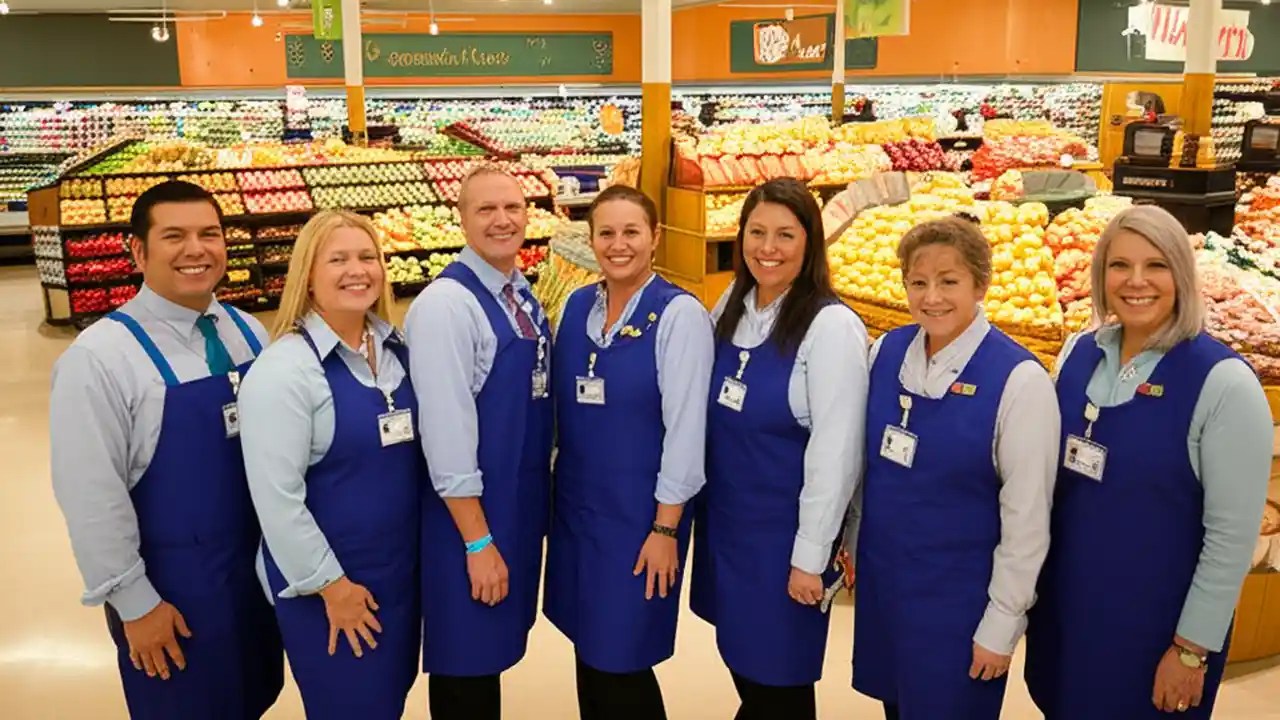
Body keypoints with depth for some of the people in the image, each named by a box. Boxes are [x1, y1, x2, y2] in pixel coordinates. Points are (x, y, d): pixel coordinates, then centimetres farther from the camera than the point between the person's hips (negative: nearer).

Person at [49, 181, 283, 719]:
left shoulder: (248, 332, 1)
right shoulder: (100, 357, -17)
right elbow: (92, 496, -16)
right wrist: (134, 602, -13)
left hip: (260, 564, 5)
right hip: (171, 584, -5)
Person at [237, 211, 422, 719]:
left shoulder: (397, 349, 2)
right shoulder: (284, 369, -18)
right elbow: (277, 497, -20)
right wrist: (331, 585, -15)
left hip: (402, 565, 6)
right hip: (328, 580, -6)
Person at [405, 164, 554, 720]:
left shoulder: (524, 296, 6)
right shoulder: (445, 305, -20)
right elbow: (446, 434, -22)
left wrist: (540, 497, 13)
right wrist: (477, 541, -20)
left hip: (524, 503, 8)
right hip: (472, 511, -8)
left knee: (496, 649, 22)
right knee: (467, 665, 8)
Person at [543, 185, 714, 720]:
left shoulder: (680, 314, -12)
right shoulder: (577, 305, 5)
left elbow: (685, 427, -14)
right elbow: (561, 411, 10)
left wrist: (665, 527, -14)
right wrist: (551, 491, 9)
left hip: (639, 513, -5)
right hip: (575, 505, 5)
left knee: (620, 662, 4)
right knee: (587, 650, 15)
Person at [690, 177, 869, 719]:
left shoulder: (831, 326, -19)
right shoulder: (731, 307, 2)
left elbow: (835, 453, -18)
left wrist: (811, 555, -16)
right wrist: (699, 507, 8)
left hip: (782, 532, -6)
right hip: (722, 520, 6)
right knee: (742, 662, 21)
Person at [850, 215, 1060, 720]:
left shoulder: (1019, 380, -18)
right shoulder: (886, 351, -3)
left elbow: (1028, 518, -15)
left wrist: (1002, 623, -11)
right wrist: (851, 542, 13)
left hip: (958, 597, -5)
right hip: (880, 579, 5)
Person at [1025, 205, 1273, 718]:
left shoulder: (1223, 382, -18)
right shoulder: (1078, 352, -2)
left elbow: (1233, 535, -15)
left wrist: (1193, 648, -12)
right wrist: (1031, 575, 11)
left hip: (1156, 619, -5)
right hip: (1064, 599, 5)